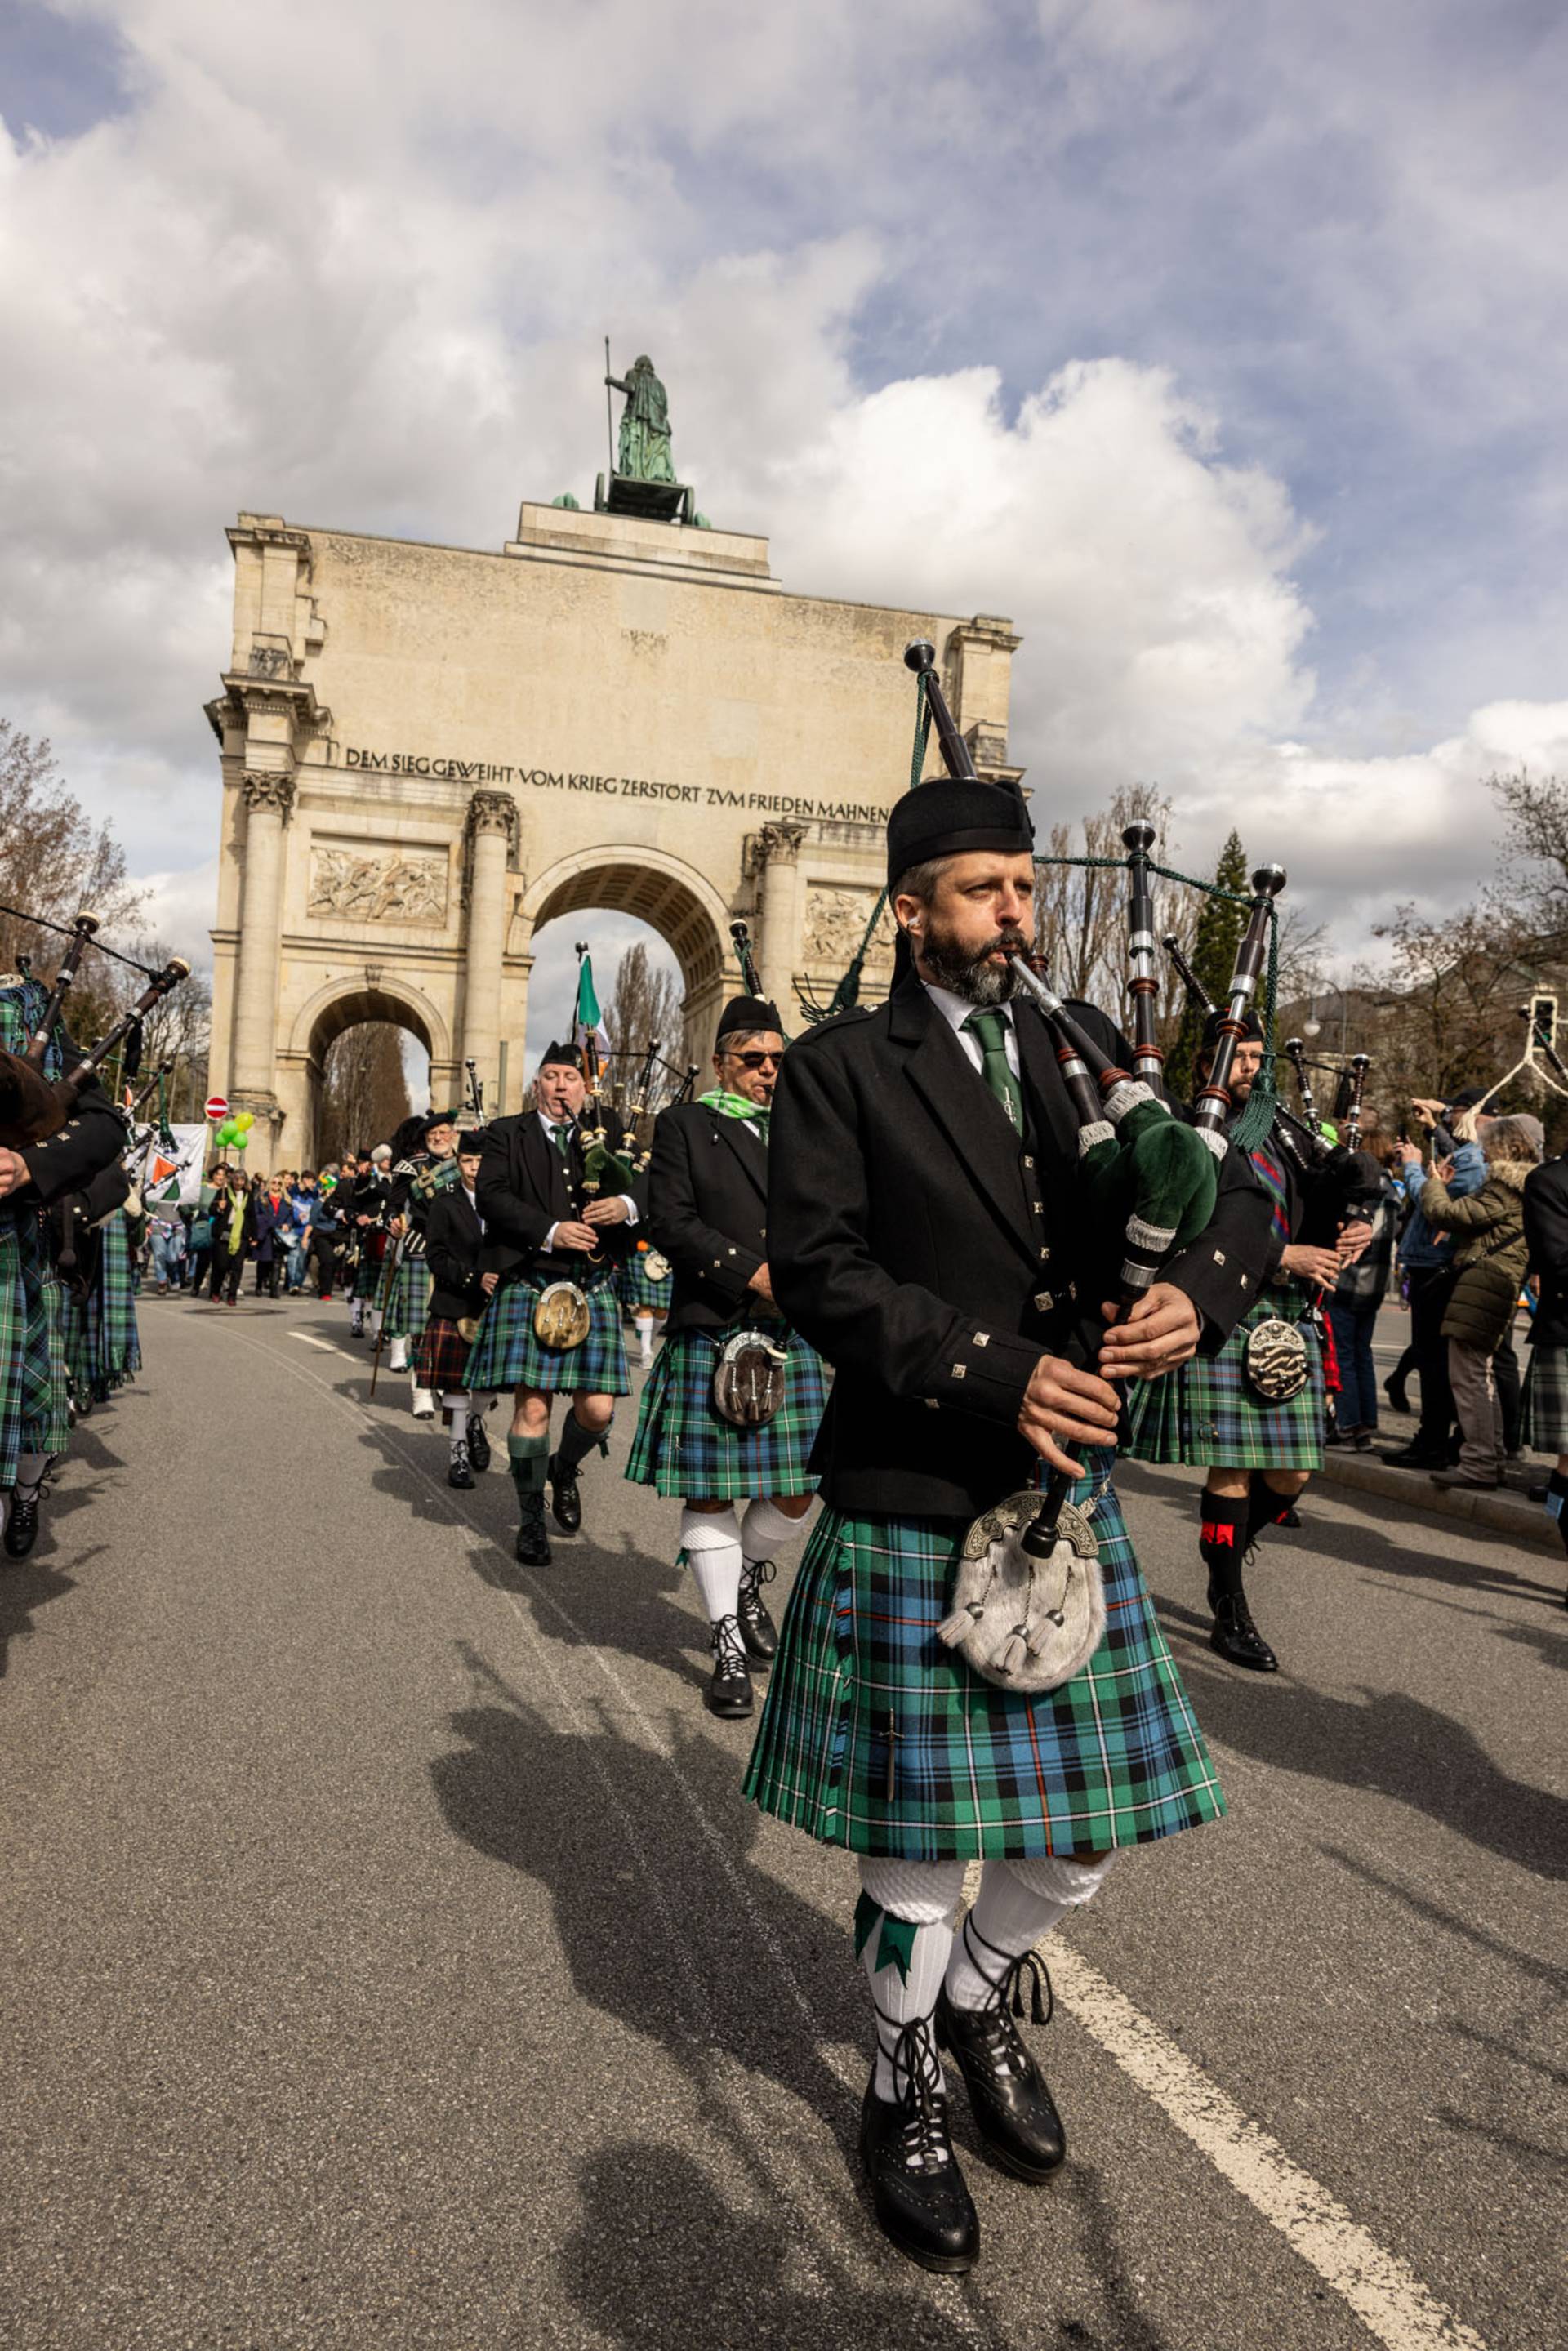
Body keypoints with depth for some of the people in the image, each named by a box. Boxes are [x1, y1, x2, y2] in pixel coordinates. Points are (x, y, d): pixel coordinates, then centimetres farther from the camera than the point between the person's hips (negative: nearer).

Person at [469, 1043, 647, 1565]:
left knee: (597, 1409, -2)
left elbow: (649, 1180, 4)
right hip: (529, 1287, -2)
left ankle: (564, 1469, 32)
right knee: (532, 1407, -3)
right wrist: (551, 1231, -17)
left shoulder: (607, 1130, 14)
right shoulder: (507, 1134, 9)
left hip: (593, 1289, 2)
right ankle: (531, 1518, 15)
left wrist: (627, 1203, -19)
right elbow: (491, 1195, -6)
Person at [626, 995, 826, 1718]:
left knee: (795, 1490, 7)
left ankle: (747, 1581, 35)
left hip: (796, 1339, 4)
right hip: (712, 1338, -4)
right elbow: (670, 1221, -8)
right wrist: (754, 1273, -15)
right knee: (710, 1492, 2)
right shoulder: (684, 1125, 4)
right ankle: (728, 1643, 15)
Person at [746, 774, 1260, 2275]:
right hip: (911, 1515, -5)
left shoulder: (1080, 1052, 10)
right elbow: (817, 1269, -15)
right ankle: (903, 2092, 38)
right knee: (917, 1837, 10)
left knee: (1081, 1831, 15)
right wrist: (996, 1373, -22)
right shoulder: (838, 1070, -5)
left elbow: (1228, 1196, 8)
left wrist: (1194, 1291, -14)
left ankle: (979, 1998, 47)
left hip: (1069, 1499, 5)